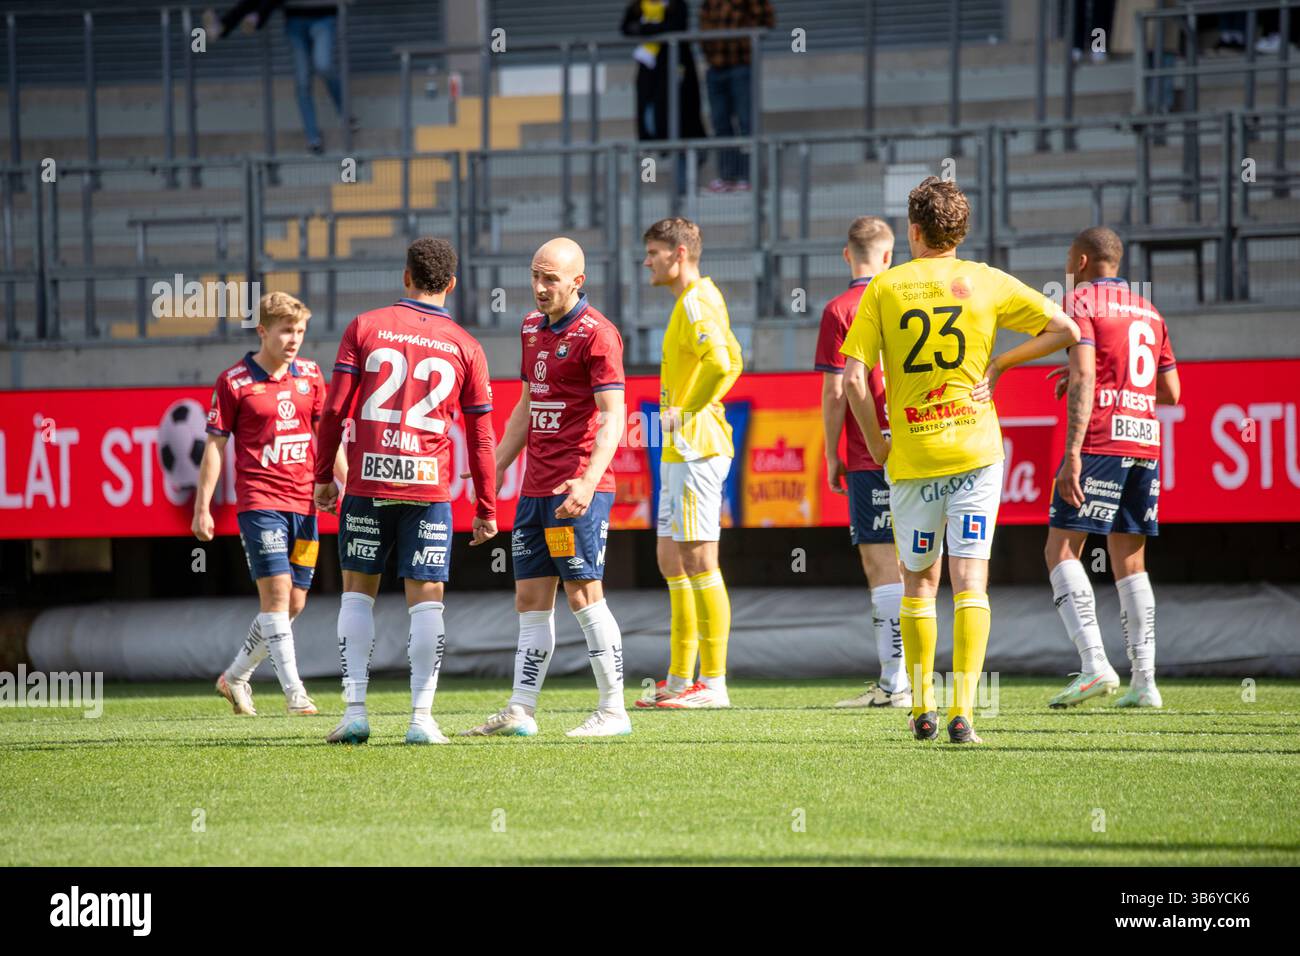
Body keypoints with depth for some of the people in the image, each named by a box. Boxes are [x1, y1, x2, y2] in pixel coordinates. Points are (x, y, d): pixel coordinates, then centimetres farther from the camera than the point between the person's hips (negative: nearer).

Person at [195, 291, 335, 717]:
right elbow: (215, 445, -1)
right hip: (259, 501, -5)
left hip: (303, 502, 5)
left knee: (294, 602, 7)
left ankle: (235, 677, 23)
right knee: (276, 591, -15)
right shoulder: (234, 382, -3)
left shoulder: (309, 375, 10)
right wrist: (202, 508, -3)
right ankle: (293, 691, -15)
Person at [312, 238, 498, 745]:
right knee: (426, 598, 2)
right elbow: (480, 437, 6)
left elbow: (334, 410, -1)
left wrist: (322, 476, 8)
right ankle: (422, 717, -4)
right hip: (429, 486, 0)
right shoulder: (464, 347, 5)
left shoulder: (365, 327, 2)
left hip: (368, 481, 0)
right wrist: (486, 508, 13)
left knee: (358, 590, 11)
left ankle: (355, 709, 3)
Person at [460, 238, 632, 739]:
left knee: (582, 593, -8)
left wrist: (589, 481, -28)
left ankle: (613, 710, -3)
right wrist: (495, 467, 22)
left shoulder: (596, 334, -10)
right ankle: (520, 712, 8)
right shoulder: (532, 328, 15)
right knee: (530, 598, 7)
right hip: (535, 487, 8)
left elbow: (612, 417, -16)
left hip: (577, 488, -8)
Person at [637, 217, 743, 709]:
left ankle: (713, 682, -8)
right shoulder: (699, 300, 17)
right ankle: (679, 679, 18)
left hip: (695, 448, -11)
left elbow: (720, 363, -31)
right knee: (673, 563, 14)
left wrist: (689, 410, -20)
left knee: (698, 562, -9)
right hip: (680, 451, 11)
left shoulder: (695, 303, -14)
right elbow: (732, 360, 29)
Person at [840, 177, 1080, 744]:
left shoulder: (884, 288, 0)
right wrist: (1000, 362, 6)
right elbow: (1065, 330, 0)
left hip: (910, 458, 0)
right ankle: (962, 713, -12)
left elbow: (854, 379, -6)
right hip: (975, 451, 0)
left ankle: (922, 709, 17)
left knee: (918, 582, 14)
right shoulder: (986, 282, 1)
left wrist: (875, 443, 5)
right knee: (970, 580, -2)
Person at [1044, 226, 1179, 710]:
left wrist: (1073, 453, -20)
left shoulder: (1082, 302, -1)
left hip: (1100, 443, -7)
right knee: (1130, 561, 9)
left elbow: (1083, 376, -14)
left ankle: (1094, 663, -20)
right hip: (1146, 442, 7)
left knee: (1061, 548, -5)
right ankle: (1144, 682, 2)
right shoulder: (1148, 312, 20)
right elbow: (1170, 392, 21)